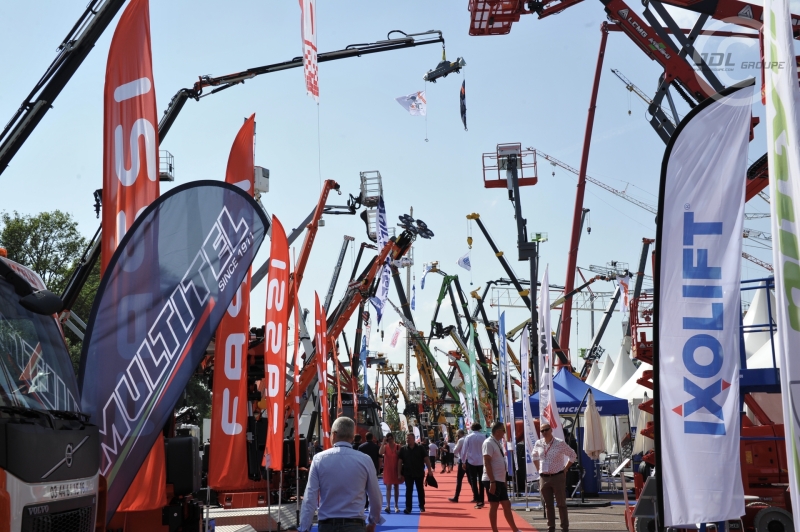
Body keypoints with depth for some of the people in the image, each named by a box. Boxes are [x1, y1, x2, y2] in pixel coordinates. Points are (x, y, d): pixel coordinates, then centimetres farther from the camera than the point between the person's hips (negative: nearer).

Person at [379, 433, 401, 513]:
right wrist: (383, 443, -22)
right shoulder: (385, 447, -3)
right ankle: (388, 505, -13)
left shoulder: (398, 447, -1)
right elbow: (380, 453, -23)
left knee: (396, 487, 9)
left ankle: (396, 505, 17)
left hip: (396, 469, 1)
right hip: (388, 470, -1)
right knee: (388, 487, -6)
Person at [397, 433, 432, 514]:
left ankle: (422, 506, 25)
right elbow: (399, 461, -2)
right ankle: (408, 507, -4)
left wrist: (429, 470, -10)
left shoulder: (420, 448, -4)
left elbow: (426, 459, -4)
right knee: (408, 490, -4)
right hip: (408, 473, 0)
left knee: (420, 490, 11)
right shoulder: (403, 449, -2)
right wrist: (399, 473, -6)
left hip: (419, 473, 0)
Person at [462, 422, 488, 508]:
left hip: (471, 461, -1)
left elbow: (464, 450, -3)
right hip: (481, 462, 1)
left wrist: (463, 461, 7)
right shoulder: (483, 437, -3)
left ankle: (477, 498, -9)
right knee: (481, 481, 9)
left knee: (473, 481, 5)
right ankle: (481, 501, 9)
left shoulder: (468, 437, -5)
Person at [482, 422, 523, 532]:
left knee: (506, 505, 11)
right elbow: (487, 463, -19)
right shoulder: (489, 443, -14)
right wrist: (492, 481, -23)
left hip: (500, 480, 9)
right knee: (494, 506, -2)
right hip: (492, 481, -9)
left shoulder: (498, 442, 15)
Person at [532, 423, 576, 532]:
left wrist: (565, 469, -1)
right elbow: (534, 456, 23)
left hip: (558, 477, -4)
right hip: (543, 478, 4)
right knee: (548, 505, 9)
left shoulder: (560, 443, -8)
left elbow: (572, 455, 2)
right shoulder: (538, 444, 4)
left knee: (561, 504, 2)